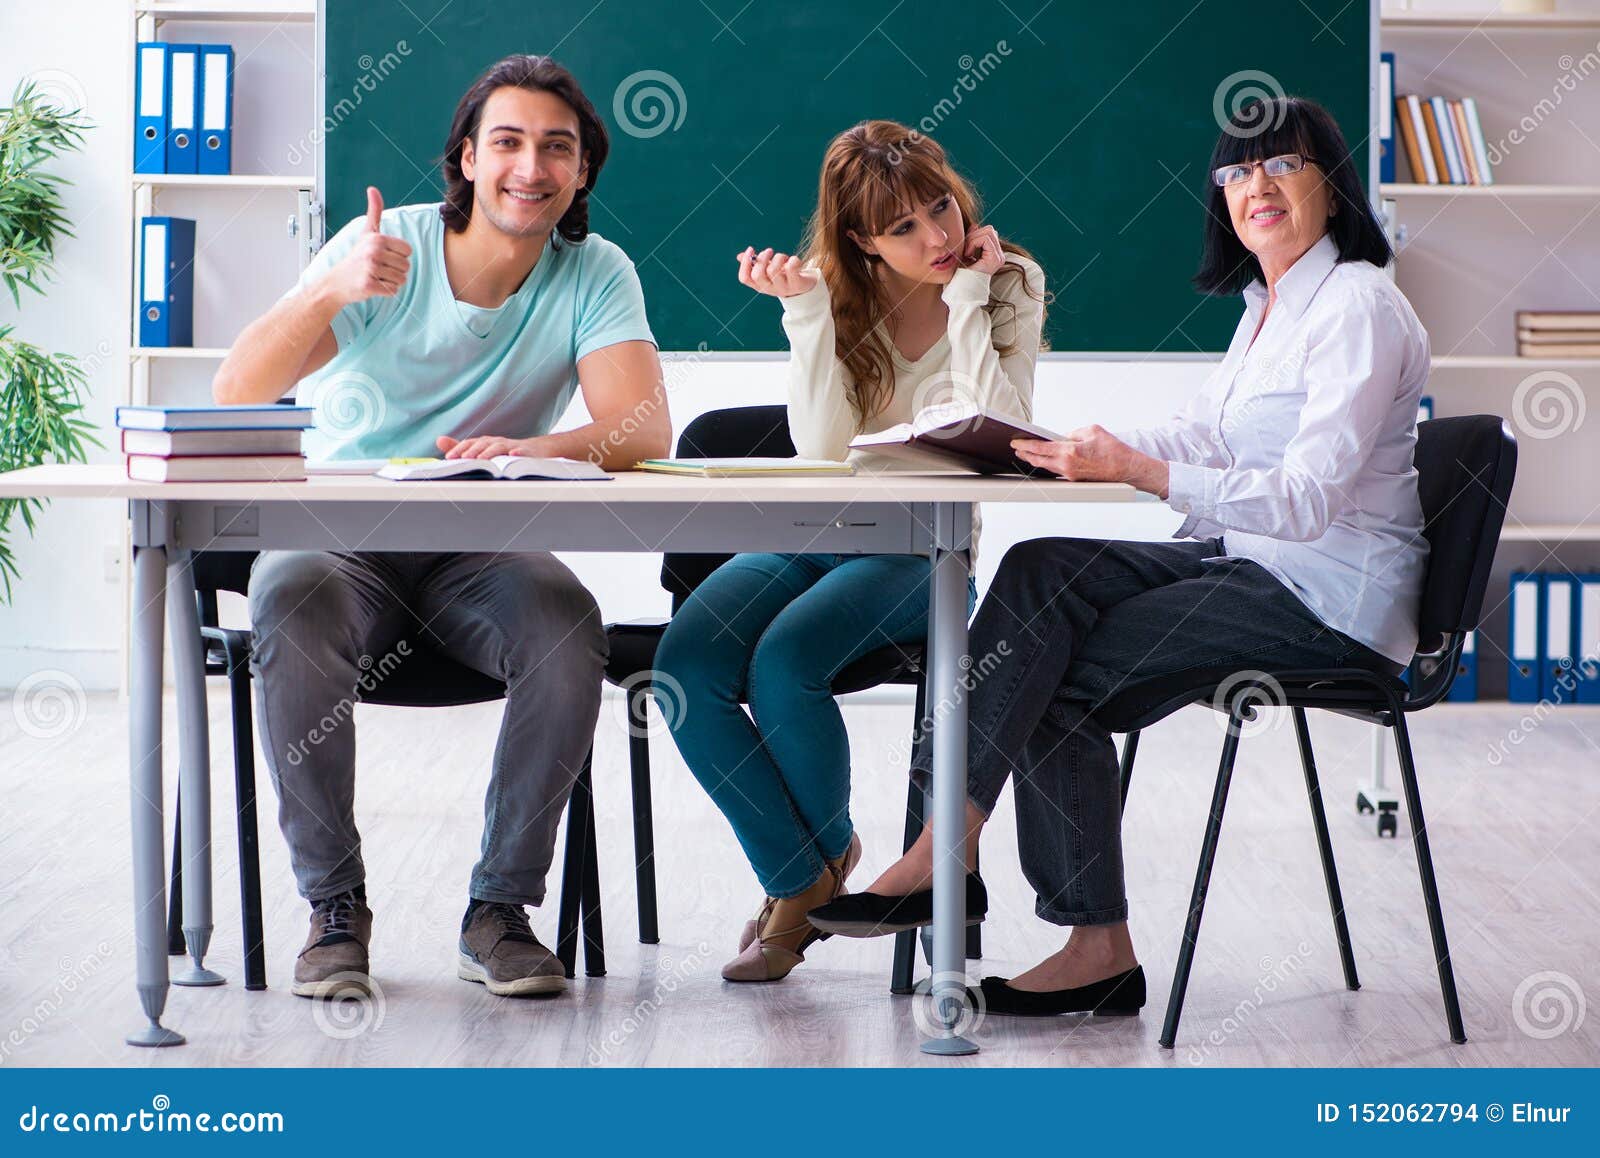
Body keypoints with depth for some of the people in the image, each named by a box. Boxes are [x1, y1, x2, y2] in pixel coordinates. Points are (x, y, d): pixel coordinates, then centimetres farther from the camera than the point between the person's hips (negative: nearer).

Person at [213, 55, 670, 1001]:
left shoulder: (596, 276, -3)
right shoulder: (384, 248, -7)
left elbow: (644, 432, -17)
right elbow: (237, 395, -18)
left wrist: (534, 447, -37)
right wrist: (332, 292, -37)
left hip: (482, 555, 1)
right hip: (340, 541, -1)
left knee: (570, 626, -30)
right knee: (291, 606, -34)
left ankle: (502, 906, -16)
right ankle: (334, 904, -18)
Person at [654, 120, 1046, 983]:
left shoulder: (1008, 289, -2)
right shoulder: (835, 289, 2)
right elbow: (822, 448, -9)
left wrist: (967, 301, -16)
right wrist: (807, 313, -17)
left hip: (927, 548, -3)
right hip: (815, 531, 3)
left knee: (785, 661, -31)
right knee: (686, 667, -23)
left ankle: (828, 854, -2)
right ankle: (797, 882, -6)